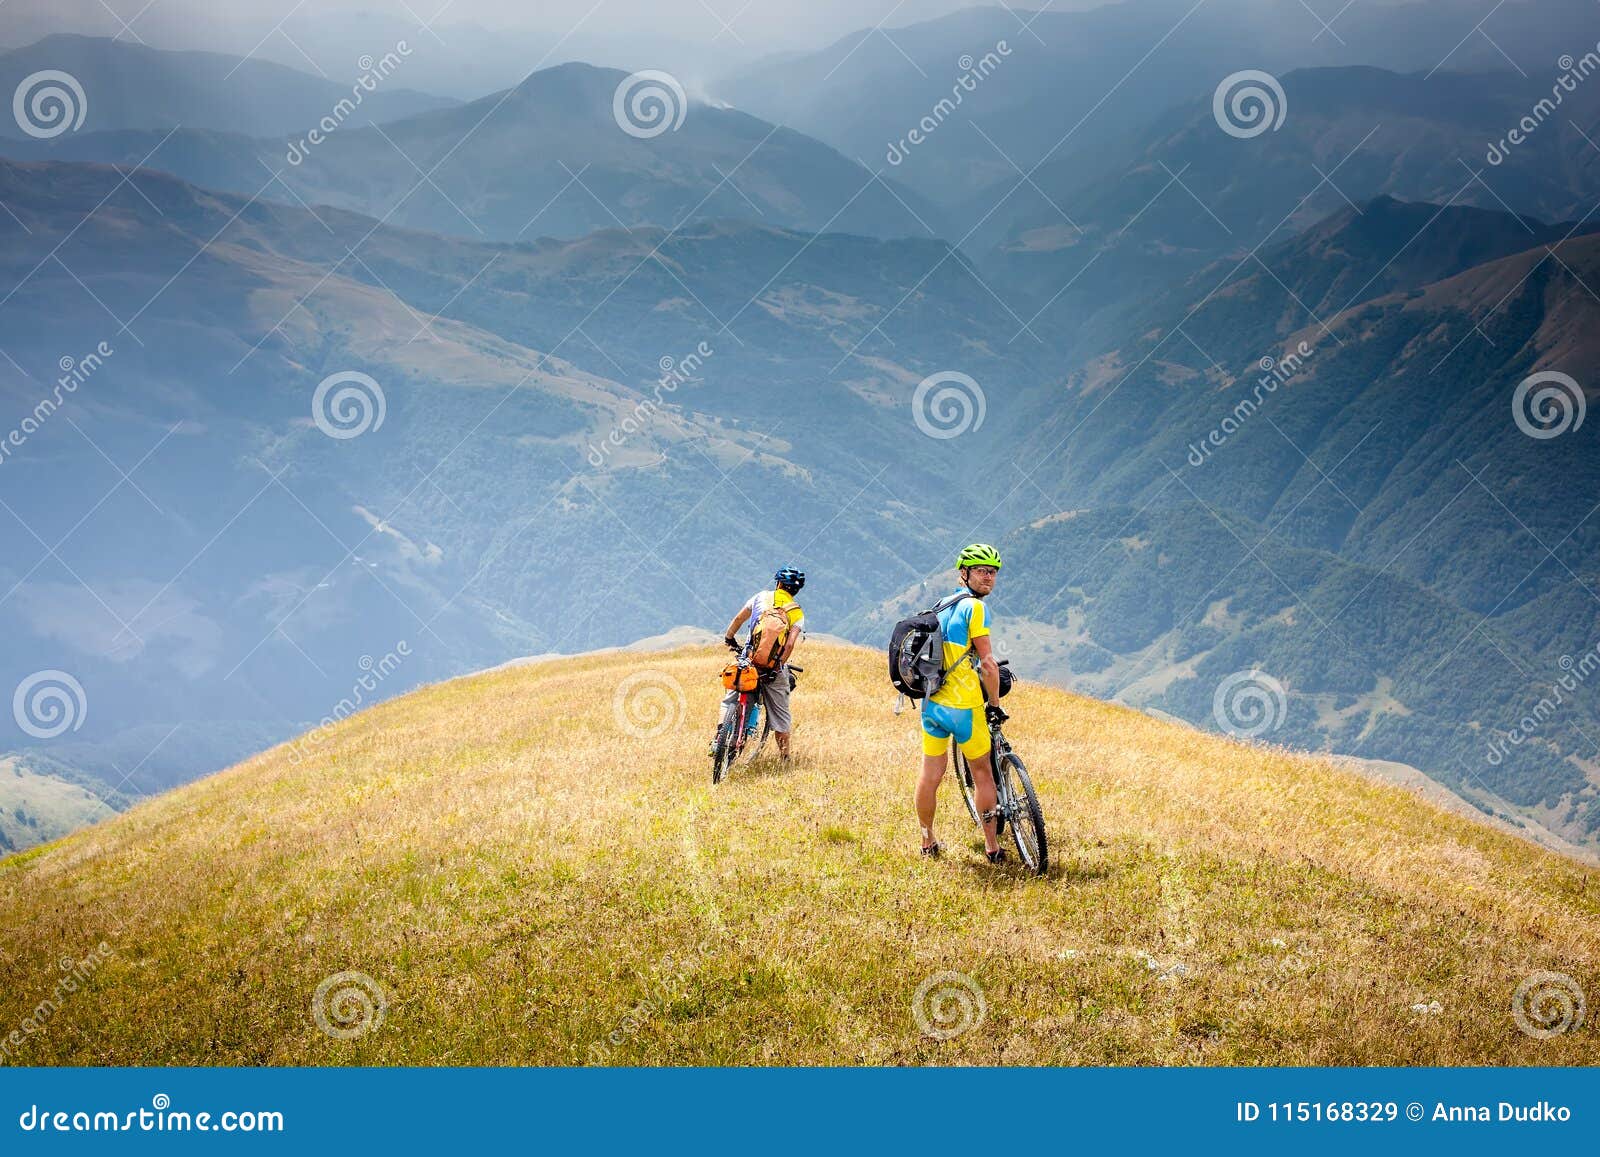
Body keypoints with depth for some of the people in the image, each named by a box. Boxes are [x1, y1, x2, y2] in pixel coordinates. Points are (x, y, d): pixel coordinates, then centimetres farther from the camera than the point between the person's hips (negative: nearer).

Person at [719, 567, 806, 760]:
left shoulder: (762, 597, 5)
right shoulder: (797, 613, 3)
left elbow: (738, 619, 7)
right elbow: (790, 644, -11)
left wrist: (729, 638, 24)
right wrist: (778, 667, -13)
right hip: (775, 666, 0)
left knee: (730, 701, 16)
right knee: (780, 713, 11)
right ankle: (784, 757, 15)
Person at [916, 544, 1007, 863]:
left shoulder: (942, 605, 13)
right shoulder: (975, 607, -12)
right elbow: (988, 664, -15)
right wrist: (995, 703, -3)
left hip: (931, 703, 7)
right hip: (964, 706, -6)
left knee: (930, 776, 12)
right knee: (982, 772, 9)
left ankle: (928, 842, 23)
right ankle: (992, 847, 15)